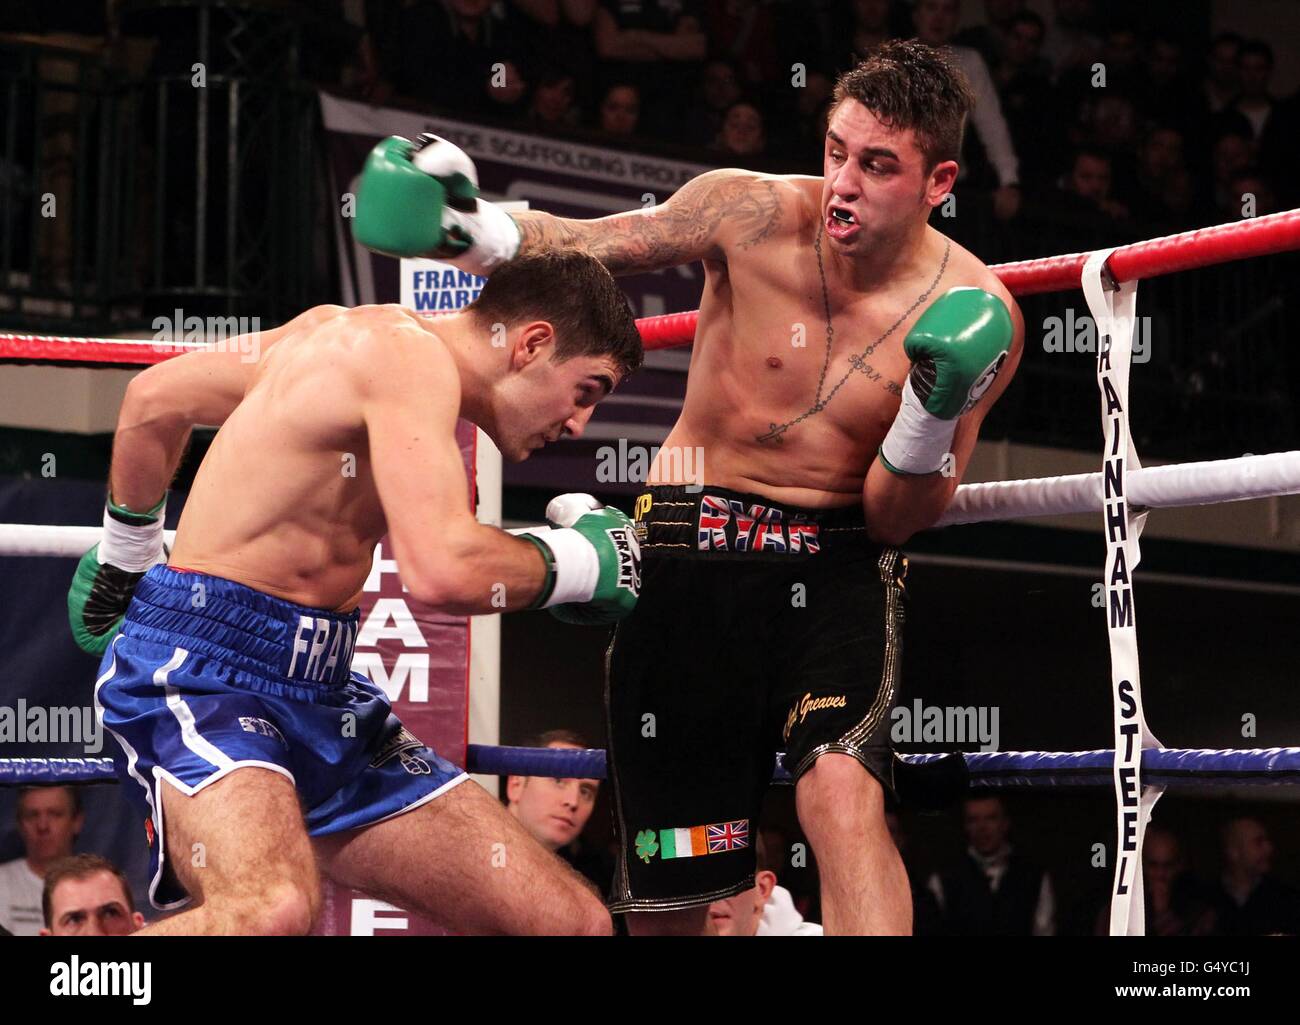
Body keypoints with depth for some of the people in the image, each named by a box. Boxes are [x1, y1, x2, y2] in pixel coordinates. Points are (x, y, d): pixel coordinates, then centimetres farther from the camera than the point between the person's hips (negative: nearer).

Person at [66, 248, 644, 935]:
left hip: (321, 696, 10)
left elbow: (154, 398, 26)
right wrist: (580, 560, -10)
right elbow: (442, 573, -28)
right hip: (201, 670, -10)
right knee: (273, 912, -40)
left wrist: (128, 550, 38)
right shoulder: (409, 350, -13)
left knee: (573, 924, 0)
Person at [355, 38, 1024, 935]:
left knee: (843, 791, -31)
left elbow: (894, 522, -5)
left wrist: (933, 415, -24)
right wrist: (469, 227, -20)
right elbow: (573, 246, 0)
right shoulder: (754, 214, -12)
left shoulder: (978, 318, -12)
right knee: (667, 892, 5)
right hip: (692, 549, 1)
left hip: (839, 566, -1)